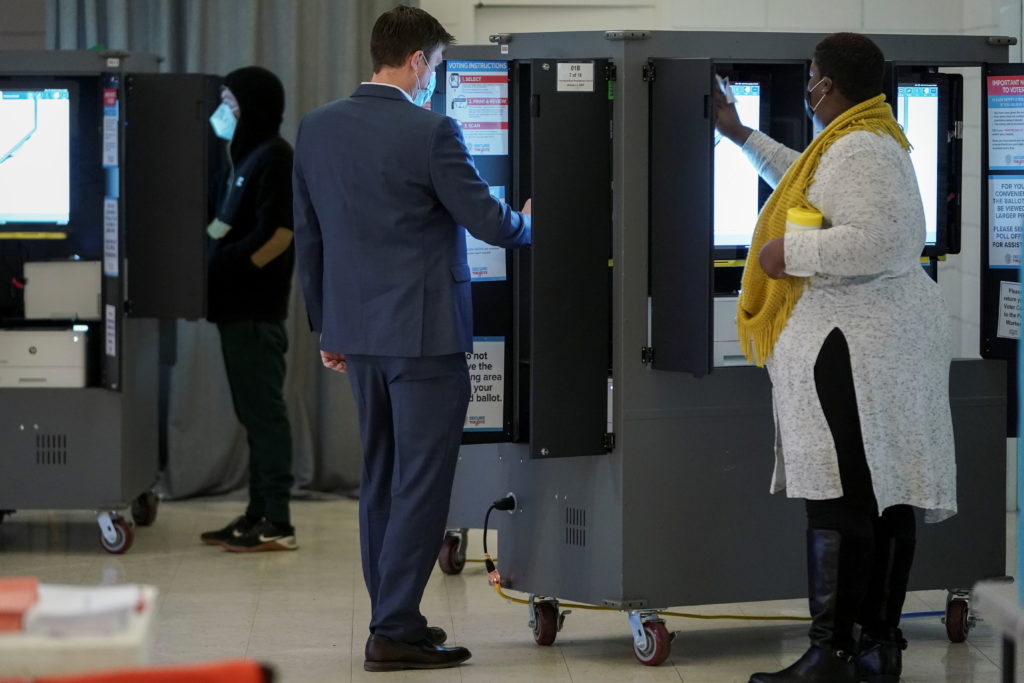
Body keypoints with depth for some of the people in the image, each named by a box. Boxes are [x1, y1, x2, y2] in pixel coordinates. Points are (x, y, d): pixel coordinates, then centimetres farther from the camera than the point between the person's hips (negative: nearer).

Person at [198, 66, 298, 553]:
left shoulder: (273, 157, -11)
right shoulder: (246, 157, 17)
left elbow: (278, 233, -19)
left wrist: (231, 270, -16)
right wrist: (218, 273, 9)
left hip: (256, 310, -9)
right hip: (239, 308, 9)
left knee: (264, 412, -7)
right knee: (254, 413, 11)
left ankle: (277, 523, -6)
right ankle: (258, 514, 16)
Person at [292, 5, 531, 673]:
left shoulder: (317, 128, 4)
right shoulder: (432, 133, -15)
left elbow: (307, 237, 10)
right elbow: (490, 222, -10)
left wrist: (327, 326, 18)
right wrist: (528, 222, 14)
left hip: (357, 332, 7)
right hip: (425, 333, -7)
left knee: (381, 479, 16)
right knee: (421, 484, -2)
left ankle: (392, 618, 21)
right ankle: (395, 631, -3)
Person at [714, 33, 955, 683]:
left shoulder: (856, 151, -13)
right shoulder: (872, 141, 19)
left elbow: (882, 240, -26)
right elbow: (809, 185, 40)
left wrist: (789, 253, -16)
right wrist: (743, 135, 47)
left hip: (851, 344, -10)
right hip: (880, 341, 10)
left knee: (839, 501, -10)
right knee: (883, 496, 10)